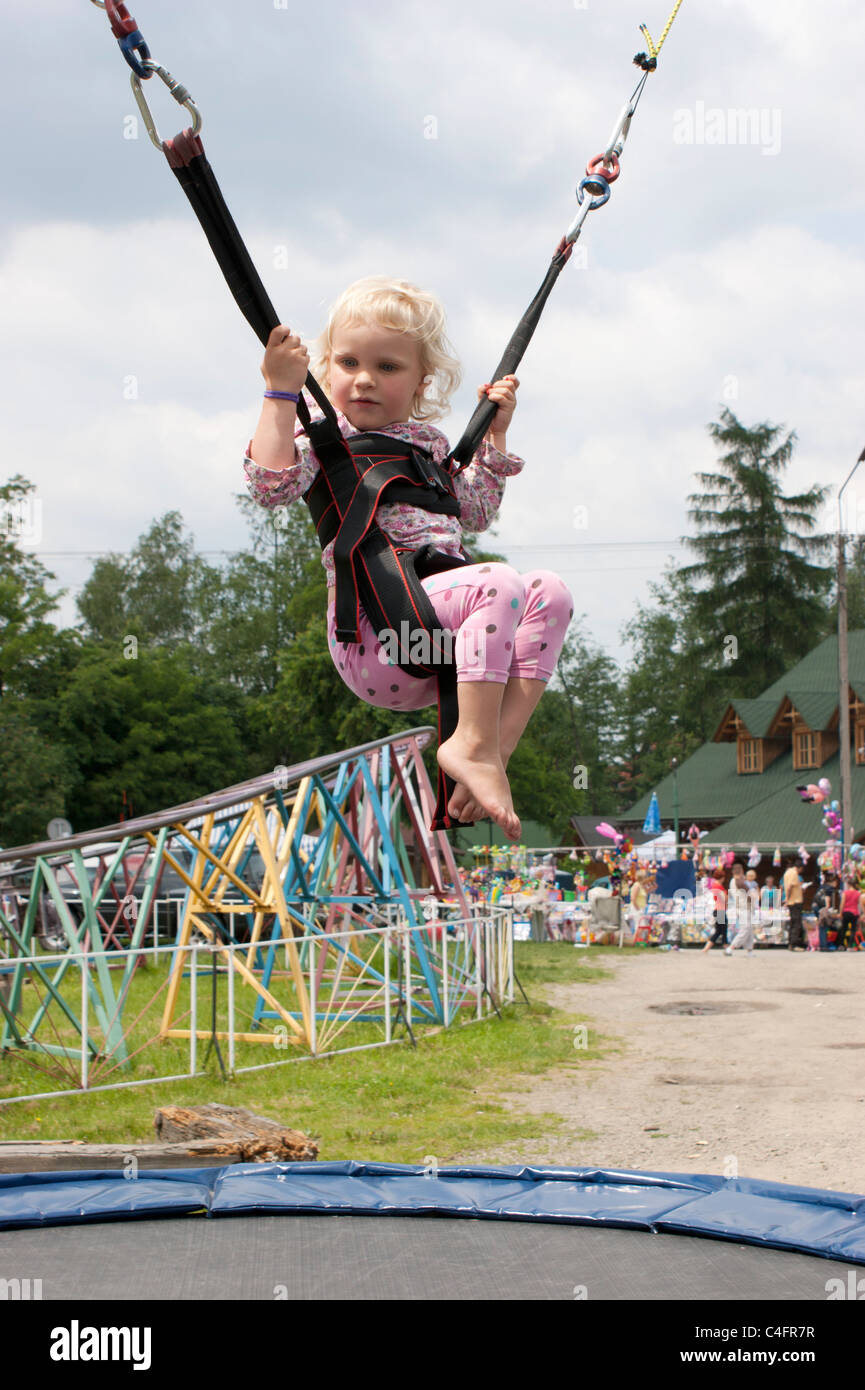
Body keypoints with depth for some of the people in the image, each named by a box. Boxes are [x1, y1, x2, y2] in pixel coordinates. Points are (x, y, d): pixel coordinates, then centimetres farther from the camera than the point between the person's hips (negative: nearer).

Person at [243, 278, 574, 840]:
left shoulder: (429, 440, 24)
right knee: (497, 583, -27)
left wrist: (494, 434, 31)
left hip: (434, 647, 7)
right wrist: (281, 393, -19)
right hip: (372, 636, -7)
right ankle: (473, 743, -27)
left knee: (549, 592, -12)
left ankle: (496, 746, -22)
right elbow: (272, 484, -16)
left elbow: (476, 511, 37)